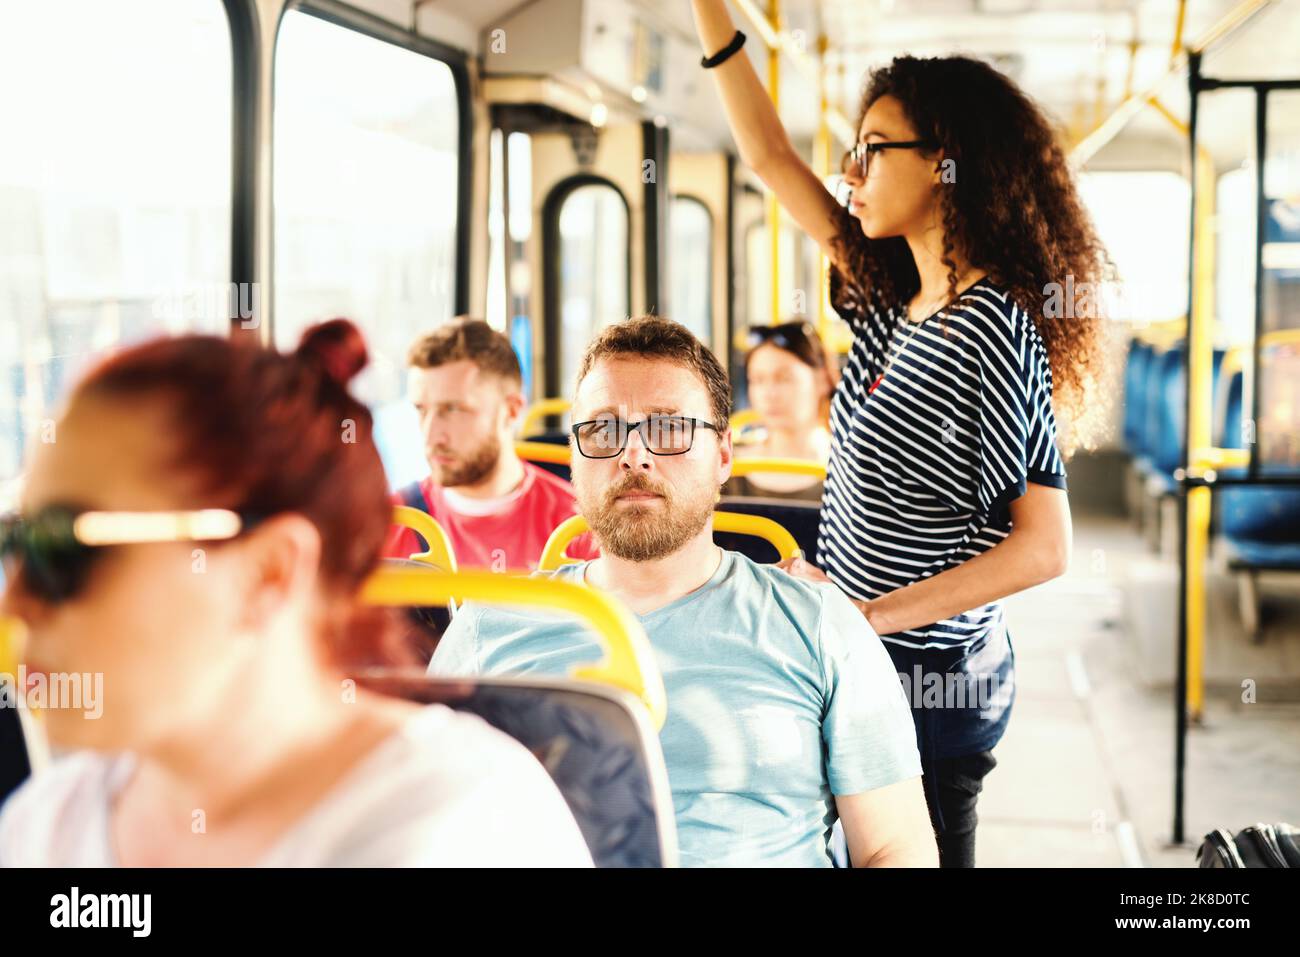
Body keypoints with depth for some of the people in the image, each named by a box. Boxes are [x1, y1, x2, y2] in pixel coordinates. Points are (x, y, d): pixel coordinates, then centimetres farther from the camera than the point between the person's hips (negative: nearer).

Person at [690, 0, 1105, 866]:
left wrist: (868, 616, -22)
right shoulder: (896, 299, 5)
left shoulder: (993, 326, -18)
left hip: (926, 677, -8)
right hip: (867, 664, 8)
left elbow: (1043, 548, -21)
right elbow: (769, 156, 13)